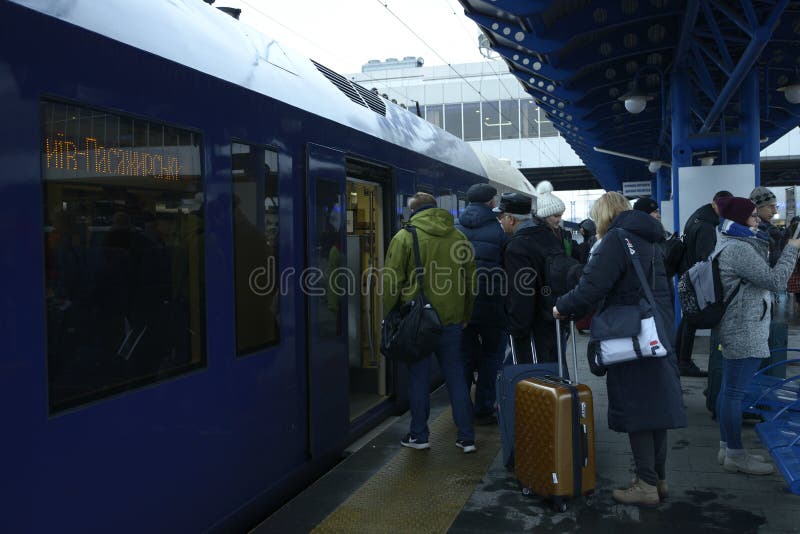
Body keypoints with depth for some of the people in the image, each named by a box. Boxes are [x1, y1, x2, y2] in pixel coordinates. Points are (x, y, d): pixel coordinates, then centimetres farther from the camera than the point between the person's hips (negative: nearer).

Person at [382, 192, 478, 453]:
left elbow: (392, 283, -8)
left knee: (418, 378, 8)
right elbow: (470, 280, 12)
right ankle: (466, 437, 14)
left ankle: (419, 435, 18)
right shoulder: (459, 238, 6)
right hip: (451, 321, 4)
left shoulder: (404, 237, -7)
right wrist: (466, 316, 20)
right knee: (456, 377, 11)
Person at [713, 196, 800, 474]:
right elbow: (775, 280, -17)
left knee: (729, 389, 14)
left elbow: (760, 276, 20)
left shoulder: (732, 245, 16)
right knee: (734, 392, -5)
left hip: (736, 330, 11)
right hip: (745, 331, -11)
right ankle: (736, 455, 2)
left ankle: (727, 448, 22)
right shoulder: (740, 248, -17)